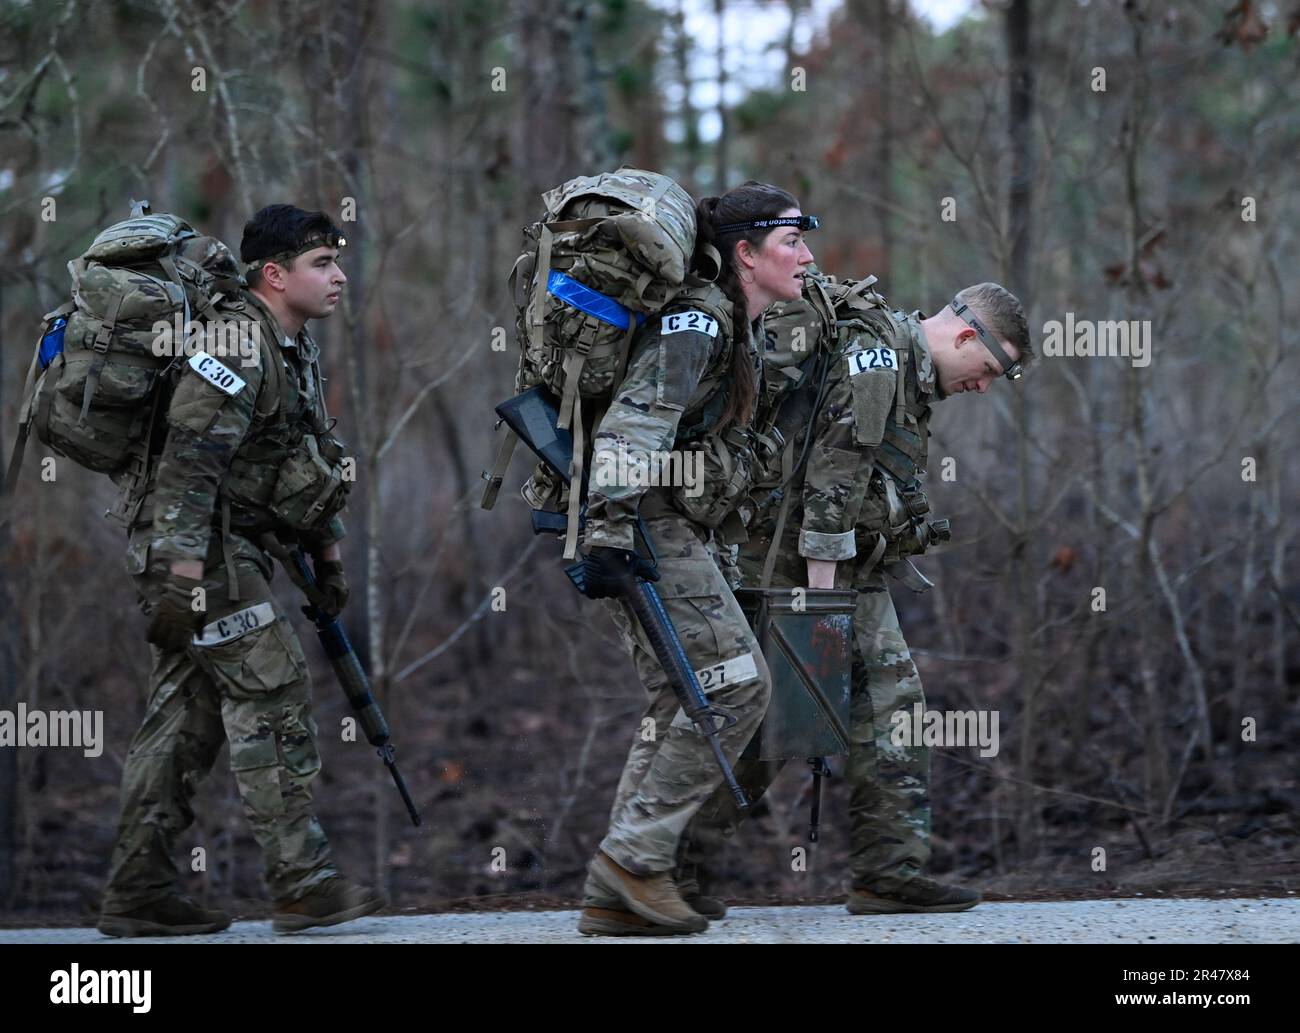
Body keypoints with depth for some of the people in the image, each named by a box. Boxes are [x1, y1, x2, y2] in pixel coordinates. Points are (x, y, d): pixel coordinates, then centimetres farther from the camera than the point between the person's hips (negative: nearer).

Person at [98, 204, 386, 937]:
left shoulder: (297, 350, 17)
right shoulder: (239, 345, -16)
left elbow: (314, 464, 28)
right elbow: (189, 460, -24)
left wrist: (328, 549, 23)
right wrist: (180, 575, -29)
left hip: (234, 550, 10)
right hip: (199, 550, -10)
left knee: (188, 717, 8)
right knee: (273, 699, -10)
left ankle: (138, 893, 9)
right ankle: (304, 884, -8)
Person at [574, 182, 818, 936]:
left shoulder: (740, 326, 18)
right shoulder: (699, 319, -14)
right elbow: (636, 422, -25)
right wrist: (610, 530, -34)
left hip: (676, 527, 10)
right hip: (648, 526, -10)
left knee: (683, 700, 7)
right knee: (736, 683, -13)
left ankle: (615, 896, 6)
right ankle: (636, 854, -10)